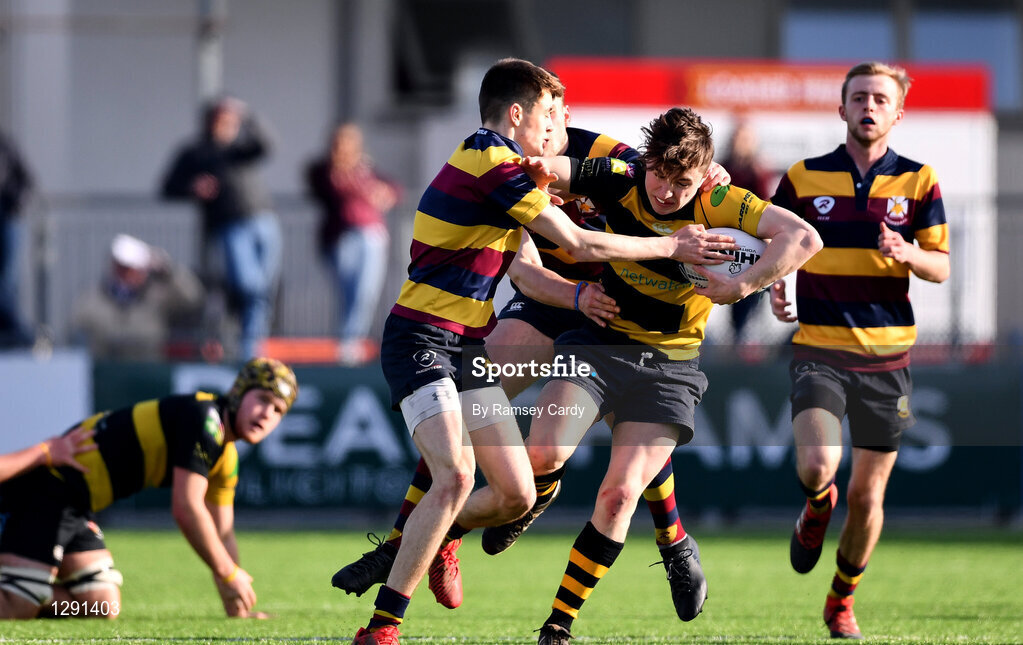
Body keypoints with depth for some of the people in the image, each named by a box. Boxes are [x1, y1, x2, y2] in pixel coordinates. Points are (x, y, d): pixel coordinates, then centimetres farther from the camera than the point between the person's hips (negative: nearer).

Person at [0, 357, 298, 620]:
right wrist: (229, 573, -11)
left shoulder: (227, 459, 14)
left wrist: (238, 611, 15)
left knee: (101, 610, 7)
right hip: (46, 489, -10)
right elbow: (186, 509, -20)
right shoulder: (203, 417, -17)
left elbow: (221, 534, 21)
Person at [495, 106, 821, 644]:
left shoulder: (719, 205, -13)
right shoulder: (620, 183, -9)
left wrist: (742, 286, -30)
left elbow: (803, 238, -23)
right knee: (544, 454, -22)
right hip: (600, 343, 1)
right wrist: (539, 165, -28)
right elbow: (545, 167, -7)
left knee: (620, 496, -11)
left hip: (670, 363, -1)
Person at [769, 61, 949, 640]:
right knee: (817, 466, -23)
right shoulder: (804, 178, 3)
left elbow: (941, 267, 3)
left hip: (886, 357, 1)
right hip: (819, 349, -1)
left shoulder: (919, 181, 3)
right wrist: (774, 284, -8)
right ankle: (817, 508, 15)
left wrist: (908, 252, -18)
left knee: (868, 494, 3)